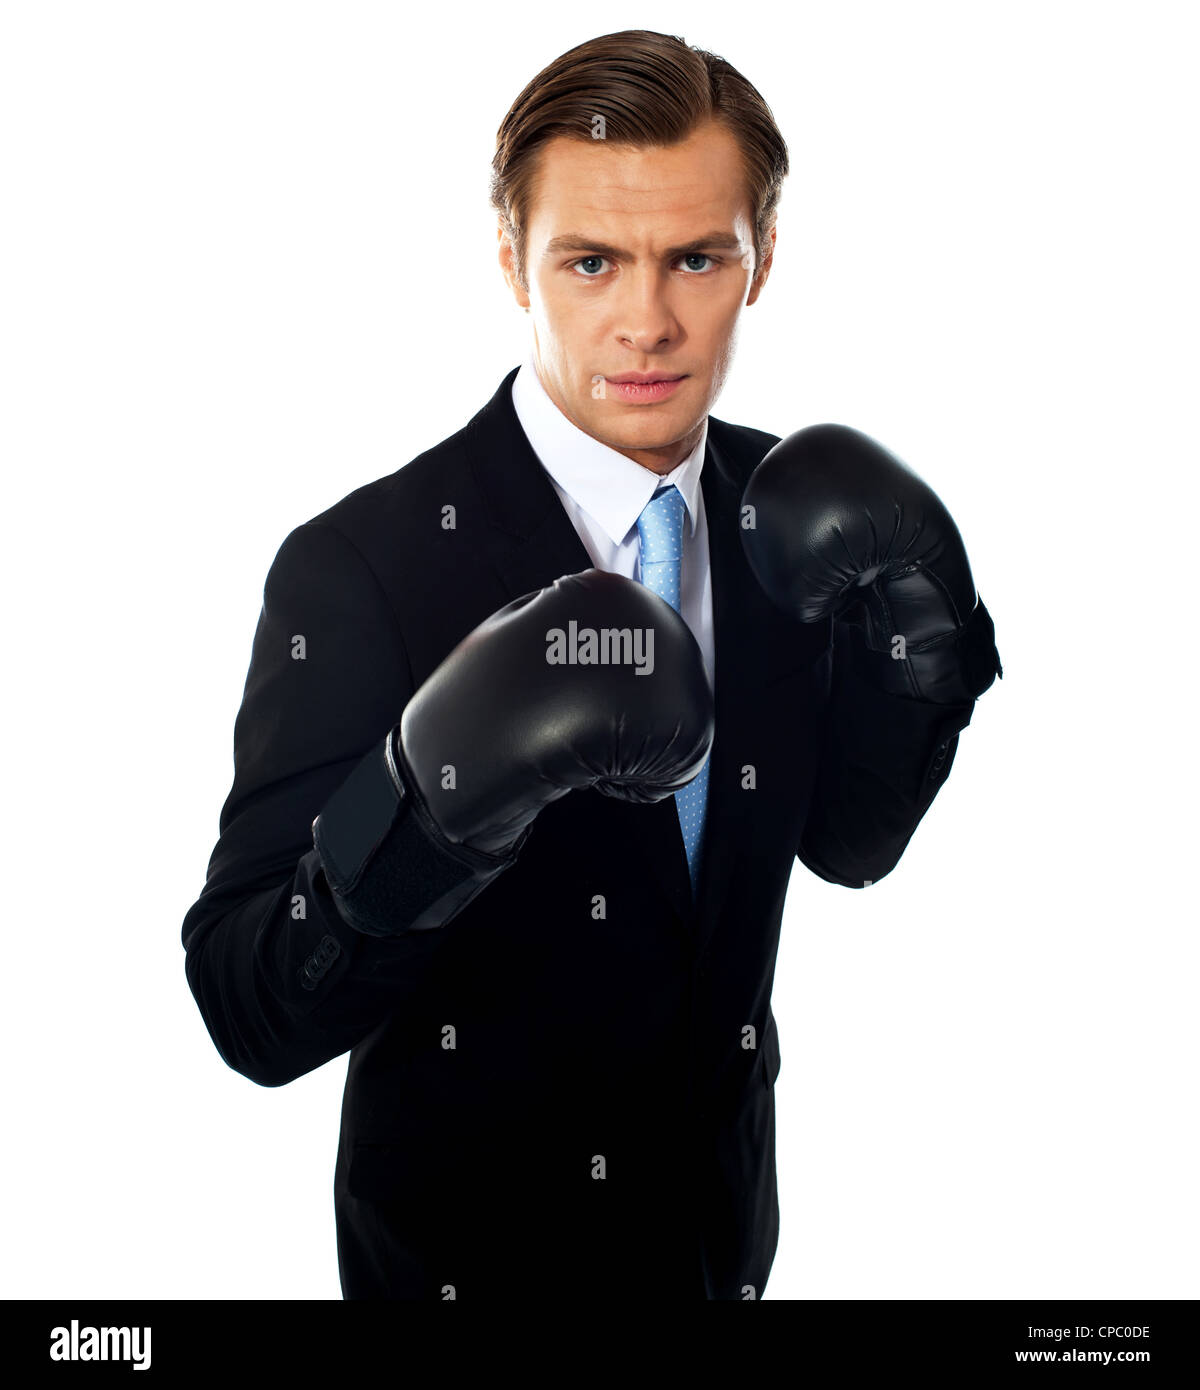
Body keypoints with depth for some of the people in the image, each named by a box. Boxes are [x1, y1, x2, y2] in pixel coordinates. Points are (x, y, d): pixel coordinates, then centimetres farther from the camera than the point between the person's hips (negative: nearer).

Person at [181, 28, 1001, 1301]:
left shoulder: (779, 511, -6)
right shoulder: (359, 566, -24)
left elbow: (849, 841, 3)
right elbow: (251, 1017, -25)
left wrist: (918, 642, -15)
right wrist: (429, 802, -43)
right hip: (476, 1244, -5)